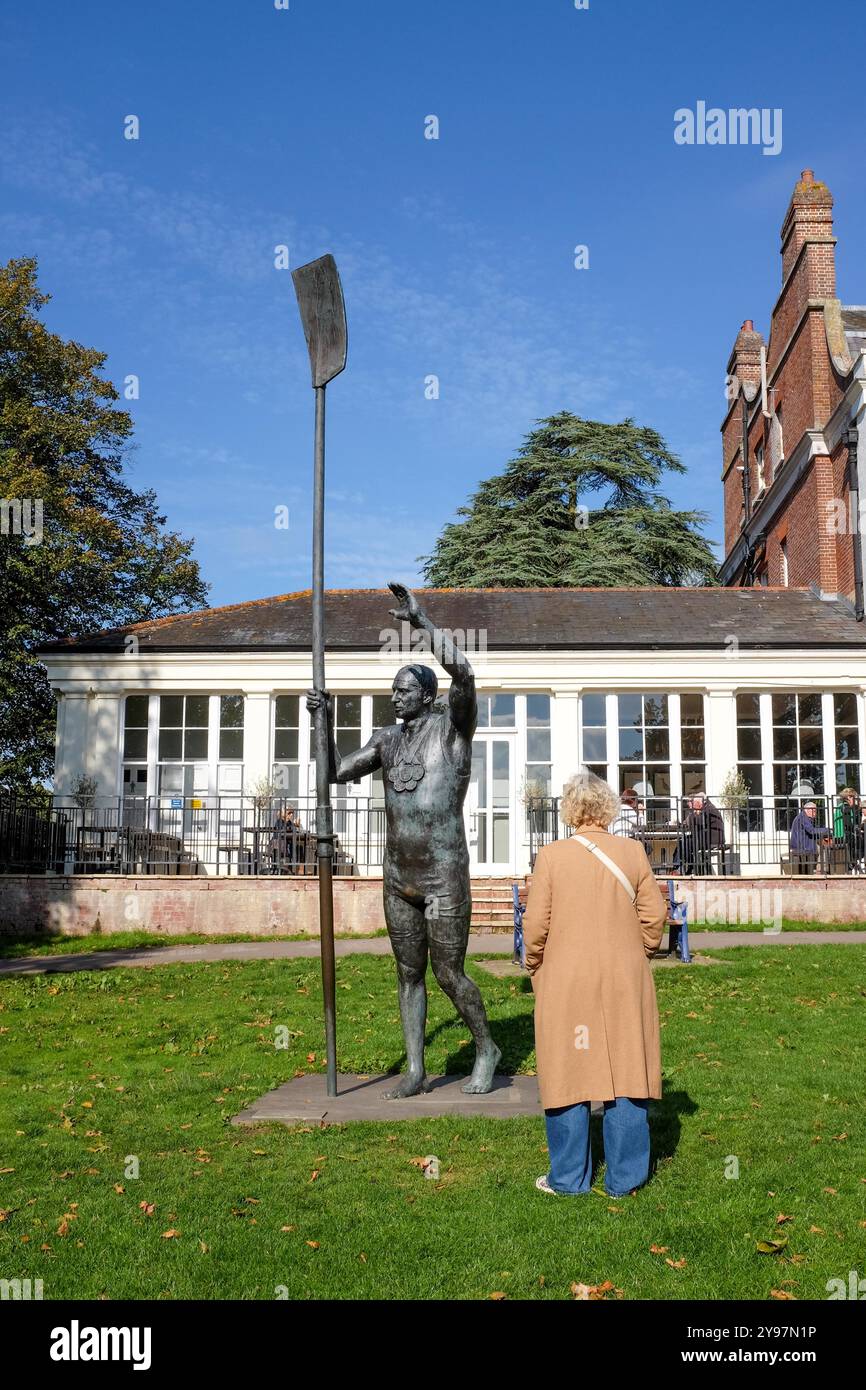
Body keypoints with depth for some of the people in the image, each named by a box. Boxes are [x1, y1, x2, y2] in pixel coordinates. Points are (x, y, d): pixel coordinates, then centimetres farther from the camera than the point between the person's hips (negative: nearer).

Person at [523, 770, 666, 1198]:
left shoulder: (550, 856, -6)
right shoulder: (633, 852, -1)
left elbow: (535, 923, -6)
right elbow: (654, 916, 1)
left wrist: (535, 968, 10)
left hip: (565, 983, -1)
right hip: (625, 982, 2)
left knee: (569, 1076, 7)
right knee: (625, 1074, 9)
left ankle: (569, 1177, 16)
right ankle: (624, 1178, 15)